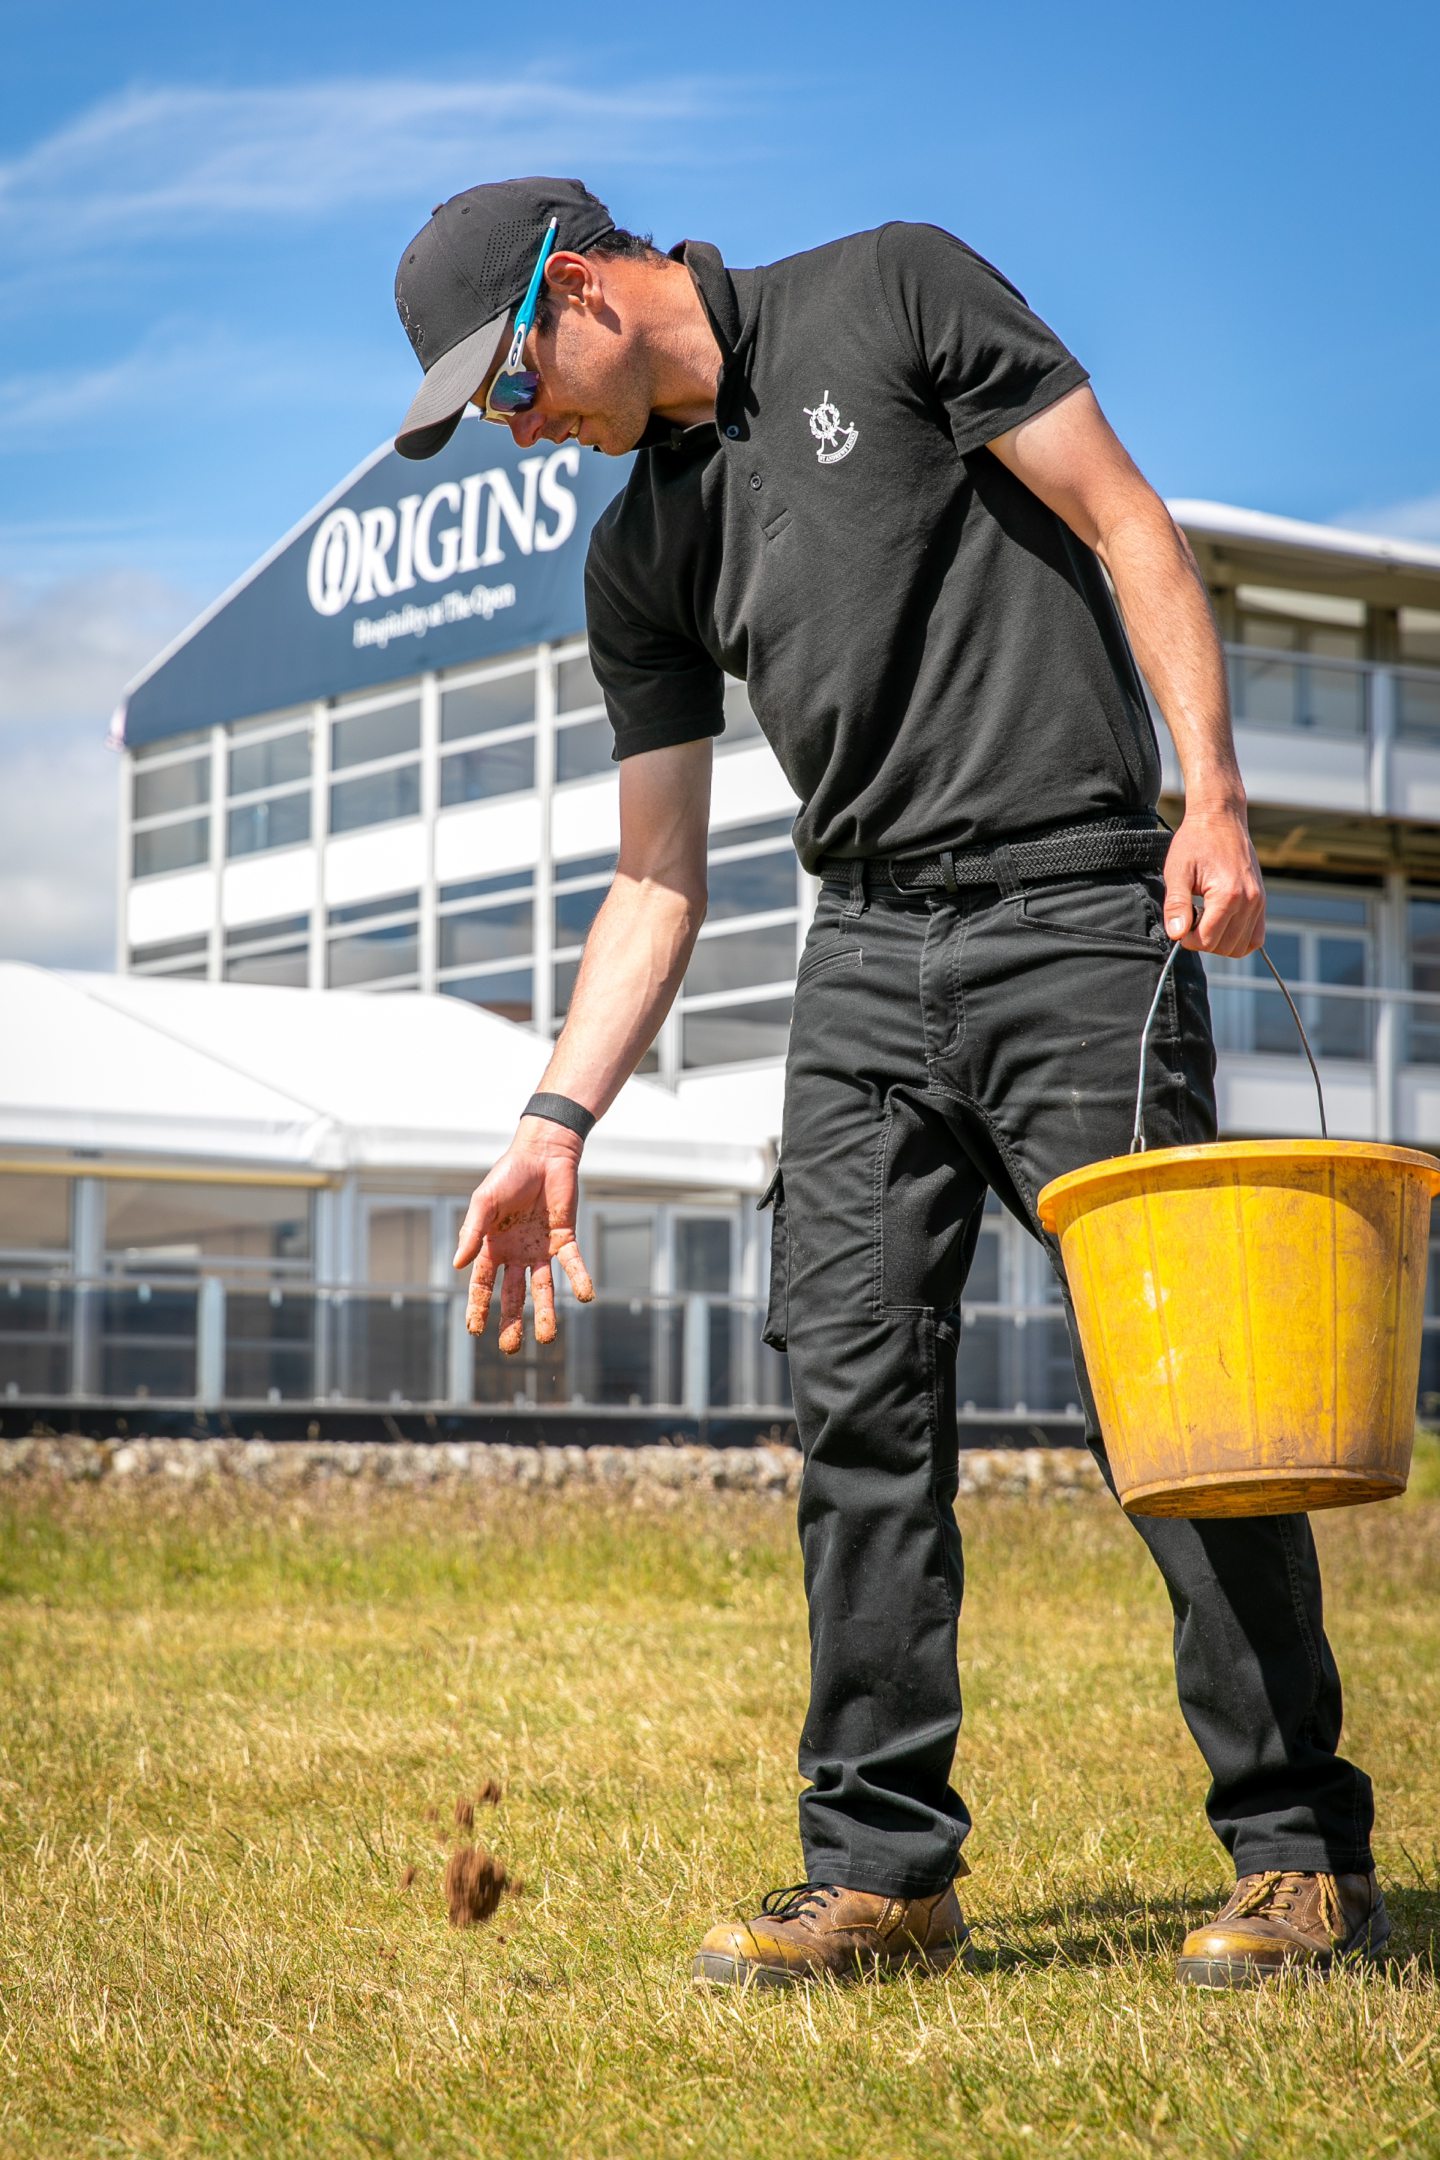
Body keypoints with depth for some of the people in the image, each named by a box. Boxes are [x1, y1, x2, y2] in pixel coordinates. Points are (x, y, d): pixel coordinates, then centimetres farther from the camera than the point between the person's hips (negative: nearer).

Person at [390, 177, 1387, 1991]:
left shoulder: (892, 295, 0)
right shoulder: (642, 552, 15)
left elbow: (1124, 522, -4)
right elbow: (658, 878, 15)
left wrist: (1215, 800, -14)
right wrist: (555, 1125, 7)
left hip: (1074, 909, -6)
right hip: (866, 955, 6)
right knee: (858, 1405, -2)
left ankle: (1302, 1854, 2)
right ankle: (884, 1870, 5)